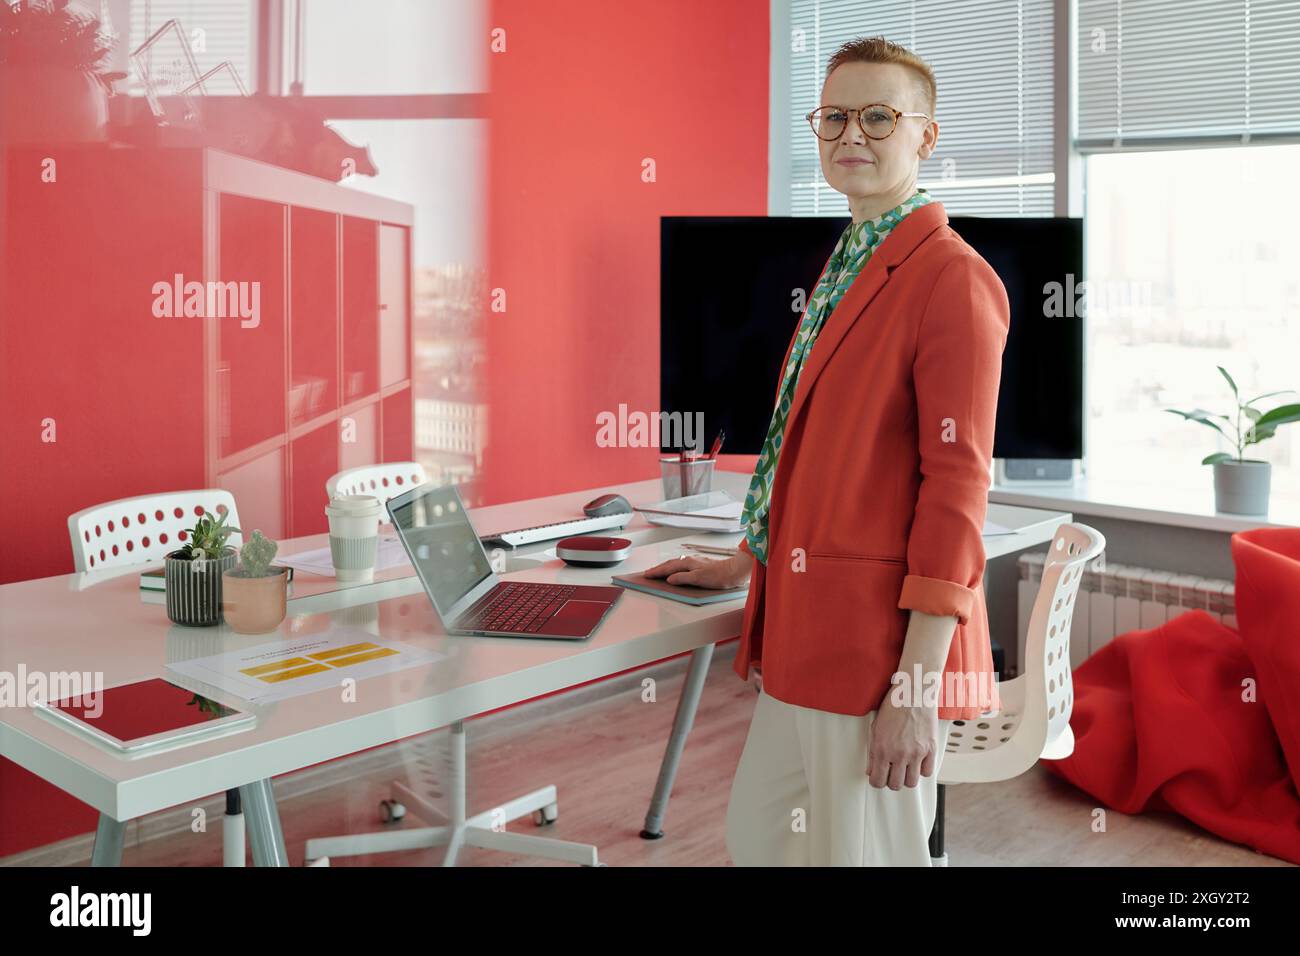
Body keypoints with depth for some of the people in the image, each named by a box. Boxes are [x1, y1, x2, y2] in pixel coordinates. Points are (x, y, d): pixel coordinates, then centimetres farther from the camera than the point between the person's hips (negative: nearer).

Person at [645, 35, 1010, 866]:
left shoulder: (952, 278, -13)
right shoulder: (844, 270, 16)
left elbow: (957, 486, -18)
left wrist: (918, 686, -19)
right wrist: (749, 563, 22)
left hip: (884, 644, -9)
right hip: (806, 639, 9)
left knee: (866, 853, 5)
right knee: (756, 837, 19)